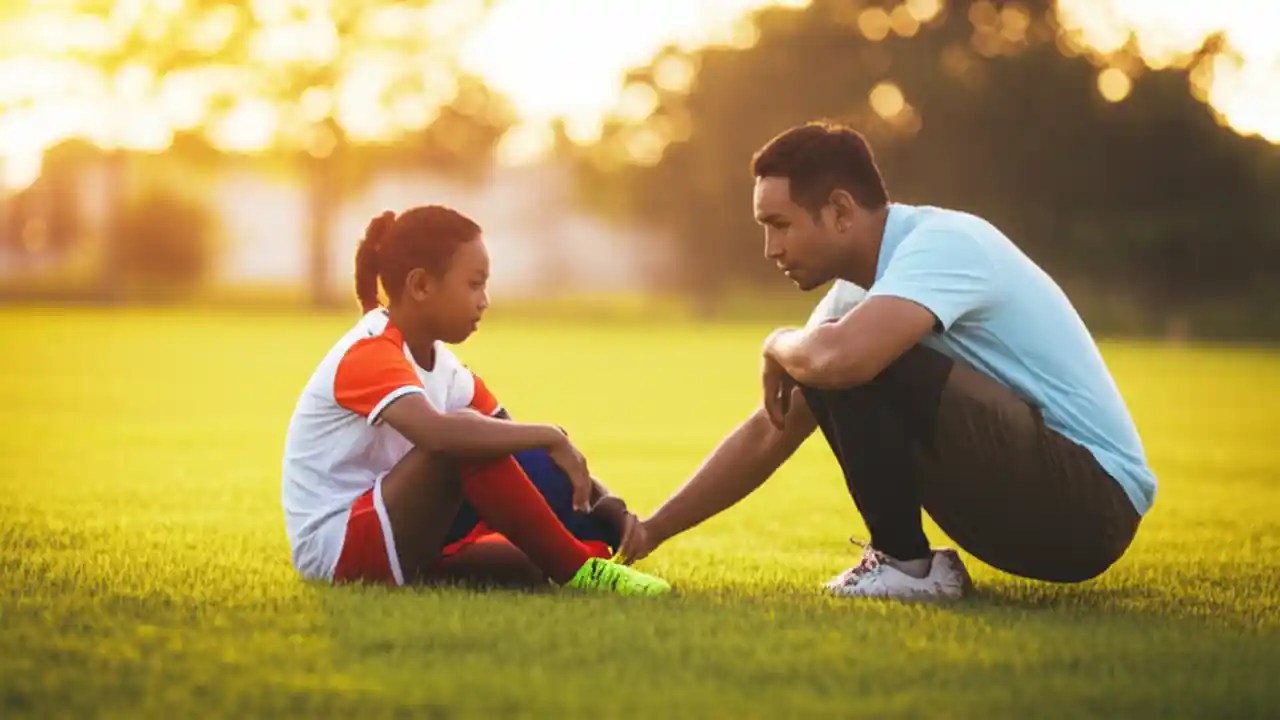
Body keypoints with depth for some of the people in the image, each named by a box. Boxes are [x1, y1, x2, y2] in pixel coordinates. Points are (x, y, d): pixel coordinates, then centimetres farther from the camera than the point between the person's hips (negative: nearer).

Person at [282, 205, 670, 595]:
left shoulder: (443, 367, 11)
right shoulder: (368, 355, -18)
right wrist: (551, 437, -31)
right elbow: (438, 435, -39)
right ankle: (577, 571, -22)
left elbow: (515, 443, 9)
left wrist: (610, 507, -6)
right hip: (337, 548, -9)